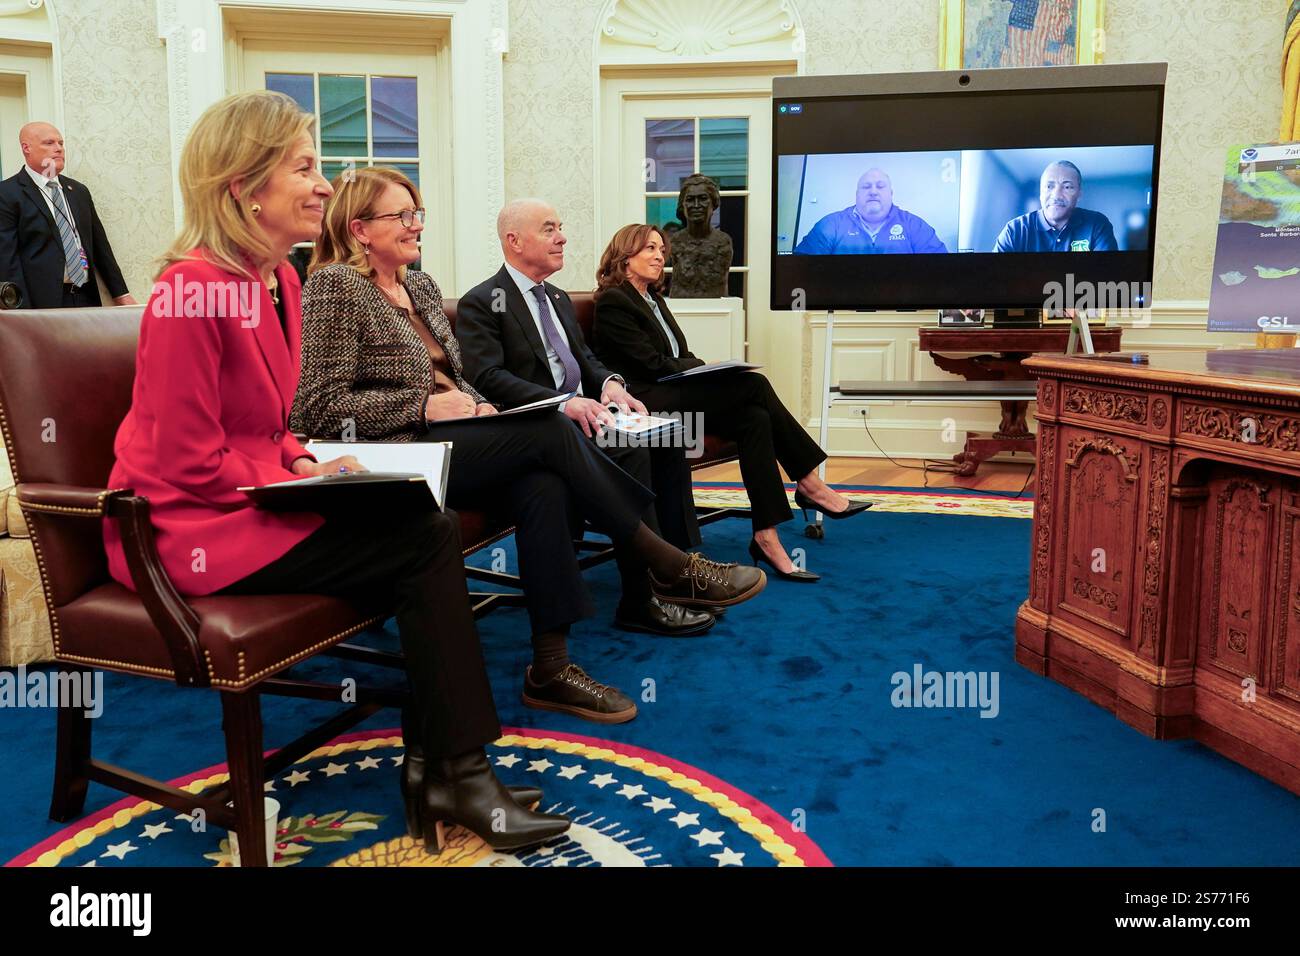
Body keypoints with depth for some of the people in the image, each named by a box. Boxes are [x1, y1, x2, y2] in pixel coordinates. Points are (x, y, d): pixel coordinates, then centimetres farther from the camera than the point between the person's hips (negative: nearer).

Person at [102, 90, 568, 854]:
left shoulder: (278, 279, 10)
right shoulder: (193, 290, -19)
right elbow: (189, 462, -19)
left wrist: (305, 465, 0)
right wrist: (302, 482, -14)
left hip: (251, 499, 8)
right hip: (189, 530, -8)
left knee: (435, 528, -9)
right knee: (425, 545, -16)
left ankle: (437, 772, -4)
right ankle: (457, 775, -4)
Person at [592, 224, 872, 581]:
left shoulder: (654, 300, 25)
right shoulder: (613, 301, -3)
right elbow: (651, 364, -12)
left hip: (674, 393, 9)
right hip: (647, 402, -9)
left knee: (754, 419, -20)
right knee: (754, 384, -23)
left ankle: (766, 538, -24)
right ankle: (809, 484, -17)